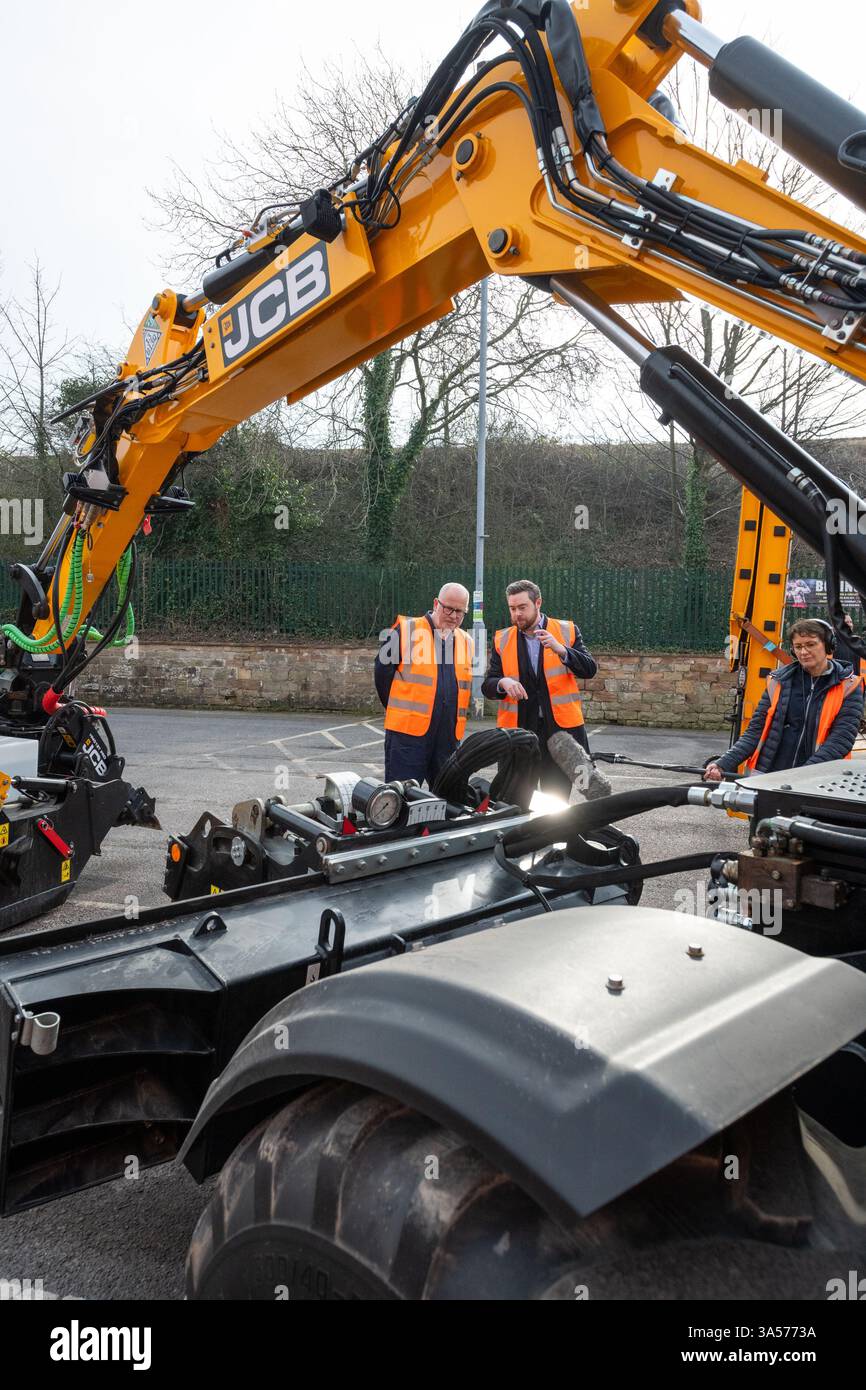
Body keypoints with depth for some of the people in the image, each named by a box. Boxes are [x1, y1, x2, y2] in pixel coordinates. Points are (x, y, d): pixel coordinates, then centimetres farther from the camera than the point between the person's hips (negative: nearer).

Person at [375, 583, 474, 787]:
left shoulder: (467, 642, 14)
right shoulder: (405, 630, -3)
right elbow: (382, 673, -1)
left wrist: (455, 716, 15)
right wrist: (400, 710, 6)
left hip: (449, 737, 5)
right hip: (408, 732, -5)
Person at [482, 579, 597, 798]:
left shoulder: (567, 631, 4)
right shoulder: (502, 640, 8)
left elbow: (589, 670, -4)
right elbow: (488, 686, 6)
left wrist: (561, 650, -21)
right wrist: (503, 683, -18)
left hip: (561, 728, -1)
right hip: (517, 729, 1)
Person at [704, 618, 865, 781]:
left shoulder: (848, 688, 2)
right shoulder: (779, 682, 10)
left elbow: (842, 740, -7)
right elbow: (756, 731, 10)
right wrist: (723, 765, -4)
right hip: (766, 775, 2)